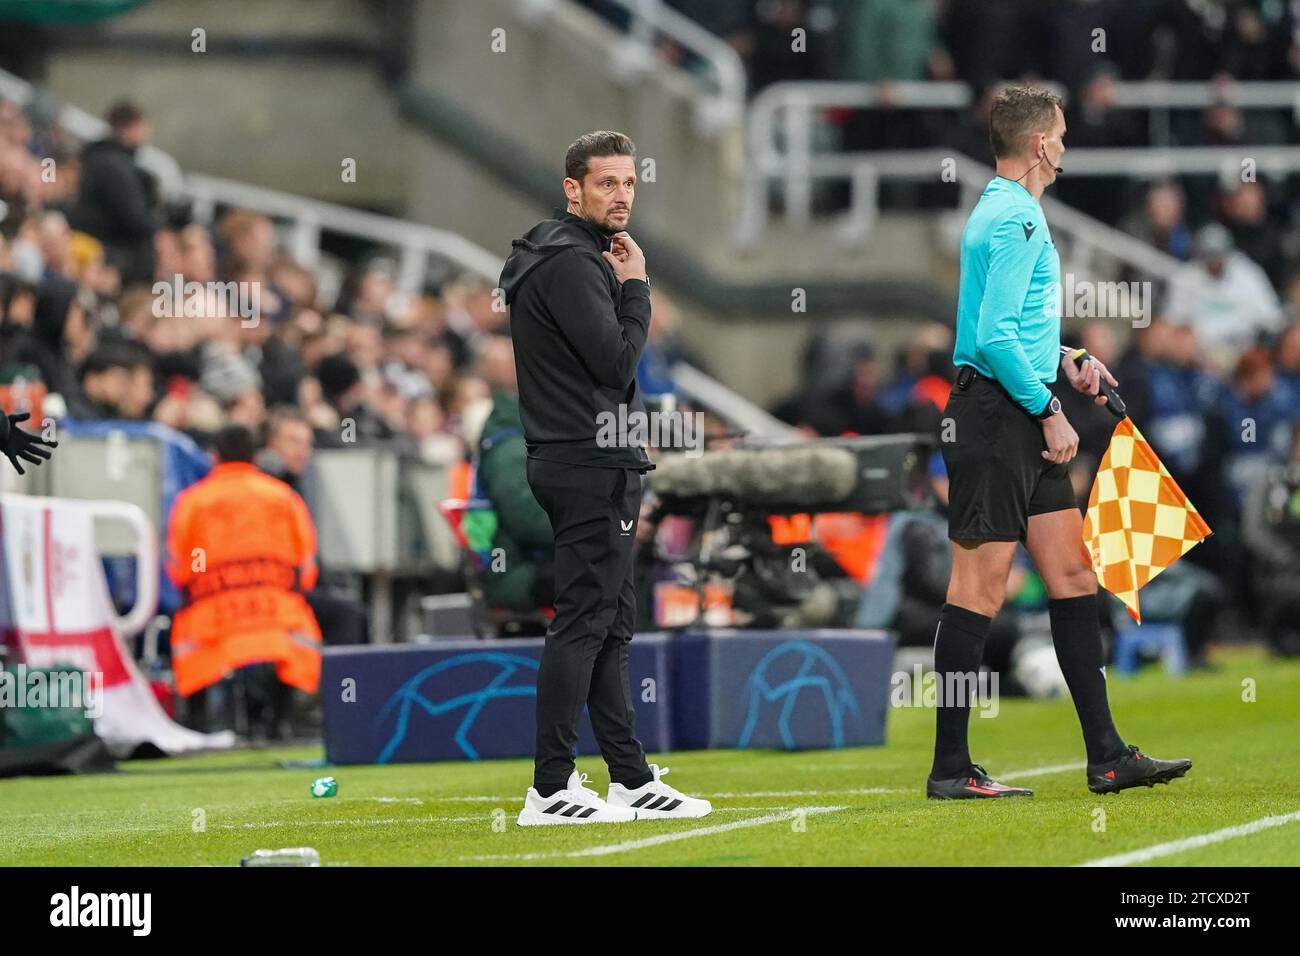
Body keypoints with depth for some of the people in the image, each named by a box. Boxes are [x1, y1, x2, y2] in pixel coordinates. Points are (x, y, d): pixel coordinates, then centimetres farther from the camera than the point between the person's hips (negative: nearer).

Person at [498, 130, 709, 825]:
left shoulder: (572, 255, 19)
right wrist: (635, 286, -9)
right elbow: (616, 360, -19)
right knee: (584, 622, -11)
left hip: (592, 461, 11)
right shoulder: (570, 260, -14)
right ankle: (550, 791, -11)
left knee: (609, 623, 12)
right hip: (592, 463, -11)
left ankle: (632, 779, 16)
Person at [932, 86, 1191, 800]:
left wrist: (1063, 363, 14)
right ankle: (950, 769, -3)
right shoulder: (1015, 219, -15)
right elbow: (995, 338, -22)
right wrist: (1049, 411, -17)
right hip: (994, 415, -11)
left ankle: (1107, 755, 11)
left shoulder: (1006, 212, 18)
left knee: (1073, 573, 9)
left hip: (1025, 421, 11)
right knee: (981, 586, -7)